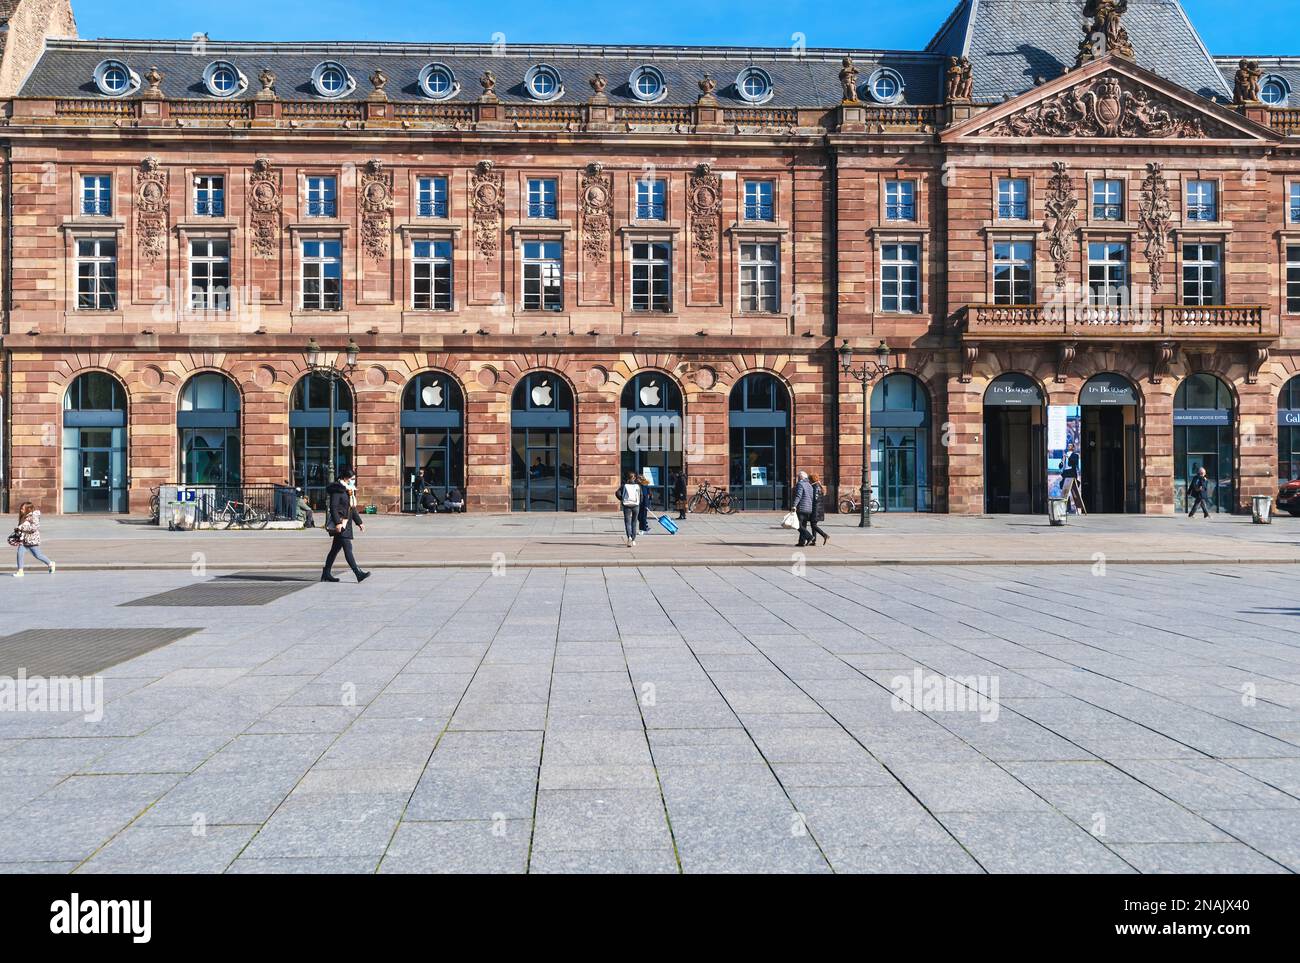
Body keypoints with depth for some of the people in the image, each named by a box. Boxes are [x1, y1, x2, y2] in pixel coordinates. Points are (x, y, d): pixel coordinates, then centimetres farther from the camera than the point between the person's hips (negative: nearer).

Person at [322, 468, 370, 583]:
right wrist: (338, 523, -25)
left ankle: (326, 574, 20)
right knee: (348, 548, -12)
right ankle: (359, 574, -17)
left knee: (335, 549, 13)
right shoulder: (337, 490, -11)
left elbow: (352, 509, 25)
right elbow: (333, 507, -18)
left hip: (346, 524, 10)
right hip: (339, 524, -10)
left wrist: (359, 522, 23)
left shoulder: (349, 491, 18)